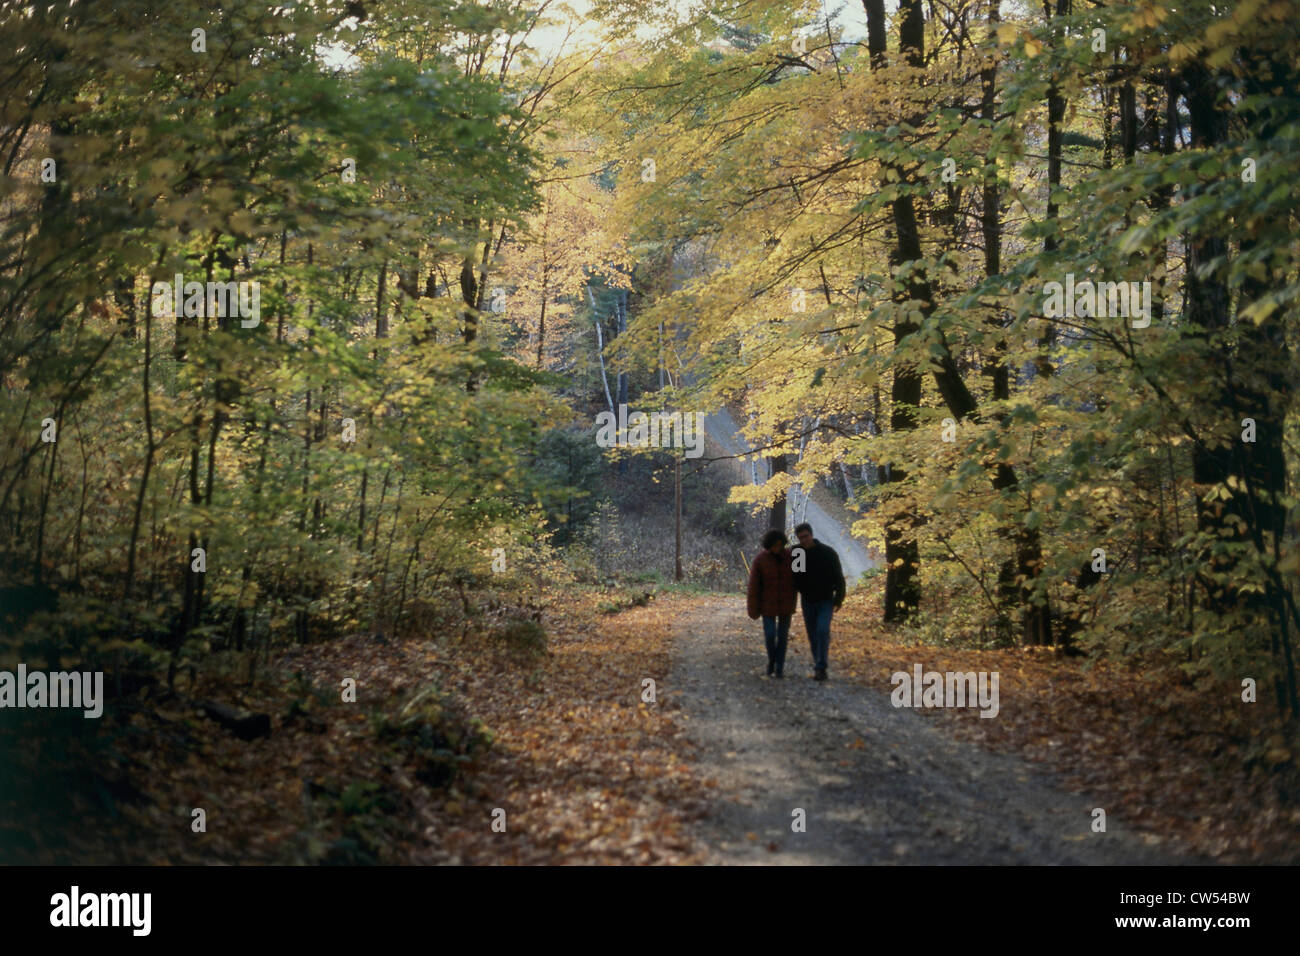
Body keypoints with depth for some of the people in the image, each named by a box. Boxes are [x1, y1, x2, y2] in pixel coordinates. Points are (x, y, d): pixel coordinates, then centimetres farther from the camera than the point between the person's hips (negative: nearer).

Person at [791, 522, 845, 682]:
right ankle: (818, 665, 21)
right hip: (807, 601, 3)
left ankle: (821, 668, -14)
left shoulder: (828, 553, -14)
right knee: (813, 635, 7)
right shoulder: (795, 554, -7)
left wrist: (839, 599, -13)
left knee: (823, 631, -17)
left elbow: (838, 577, -9)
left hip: (826, 600, -3)